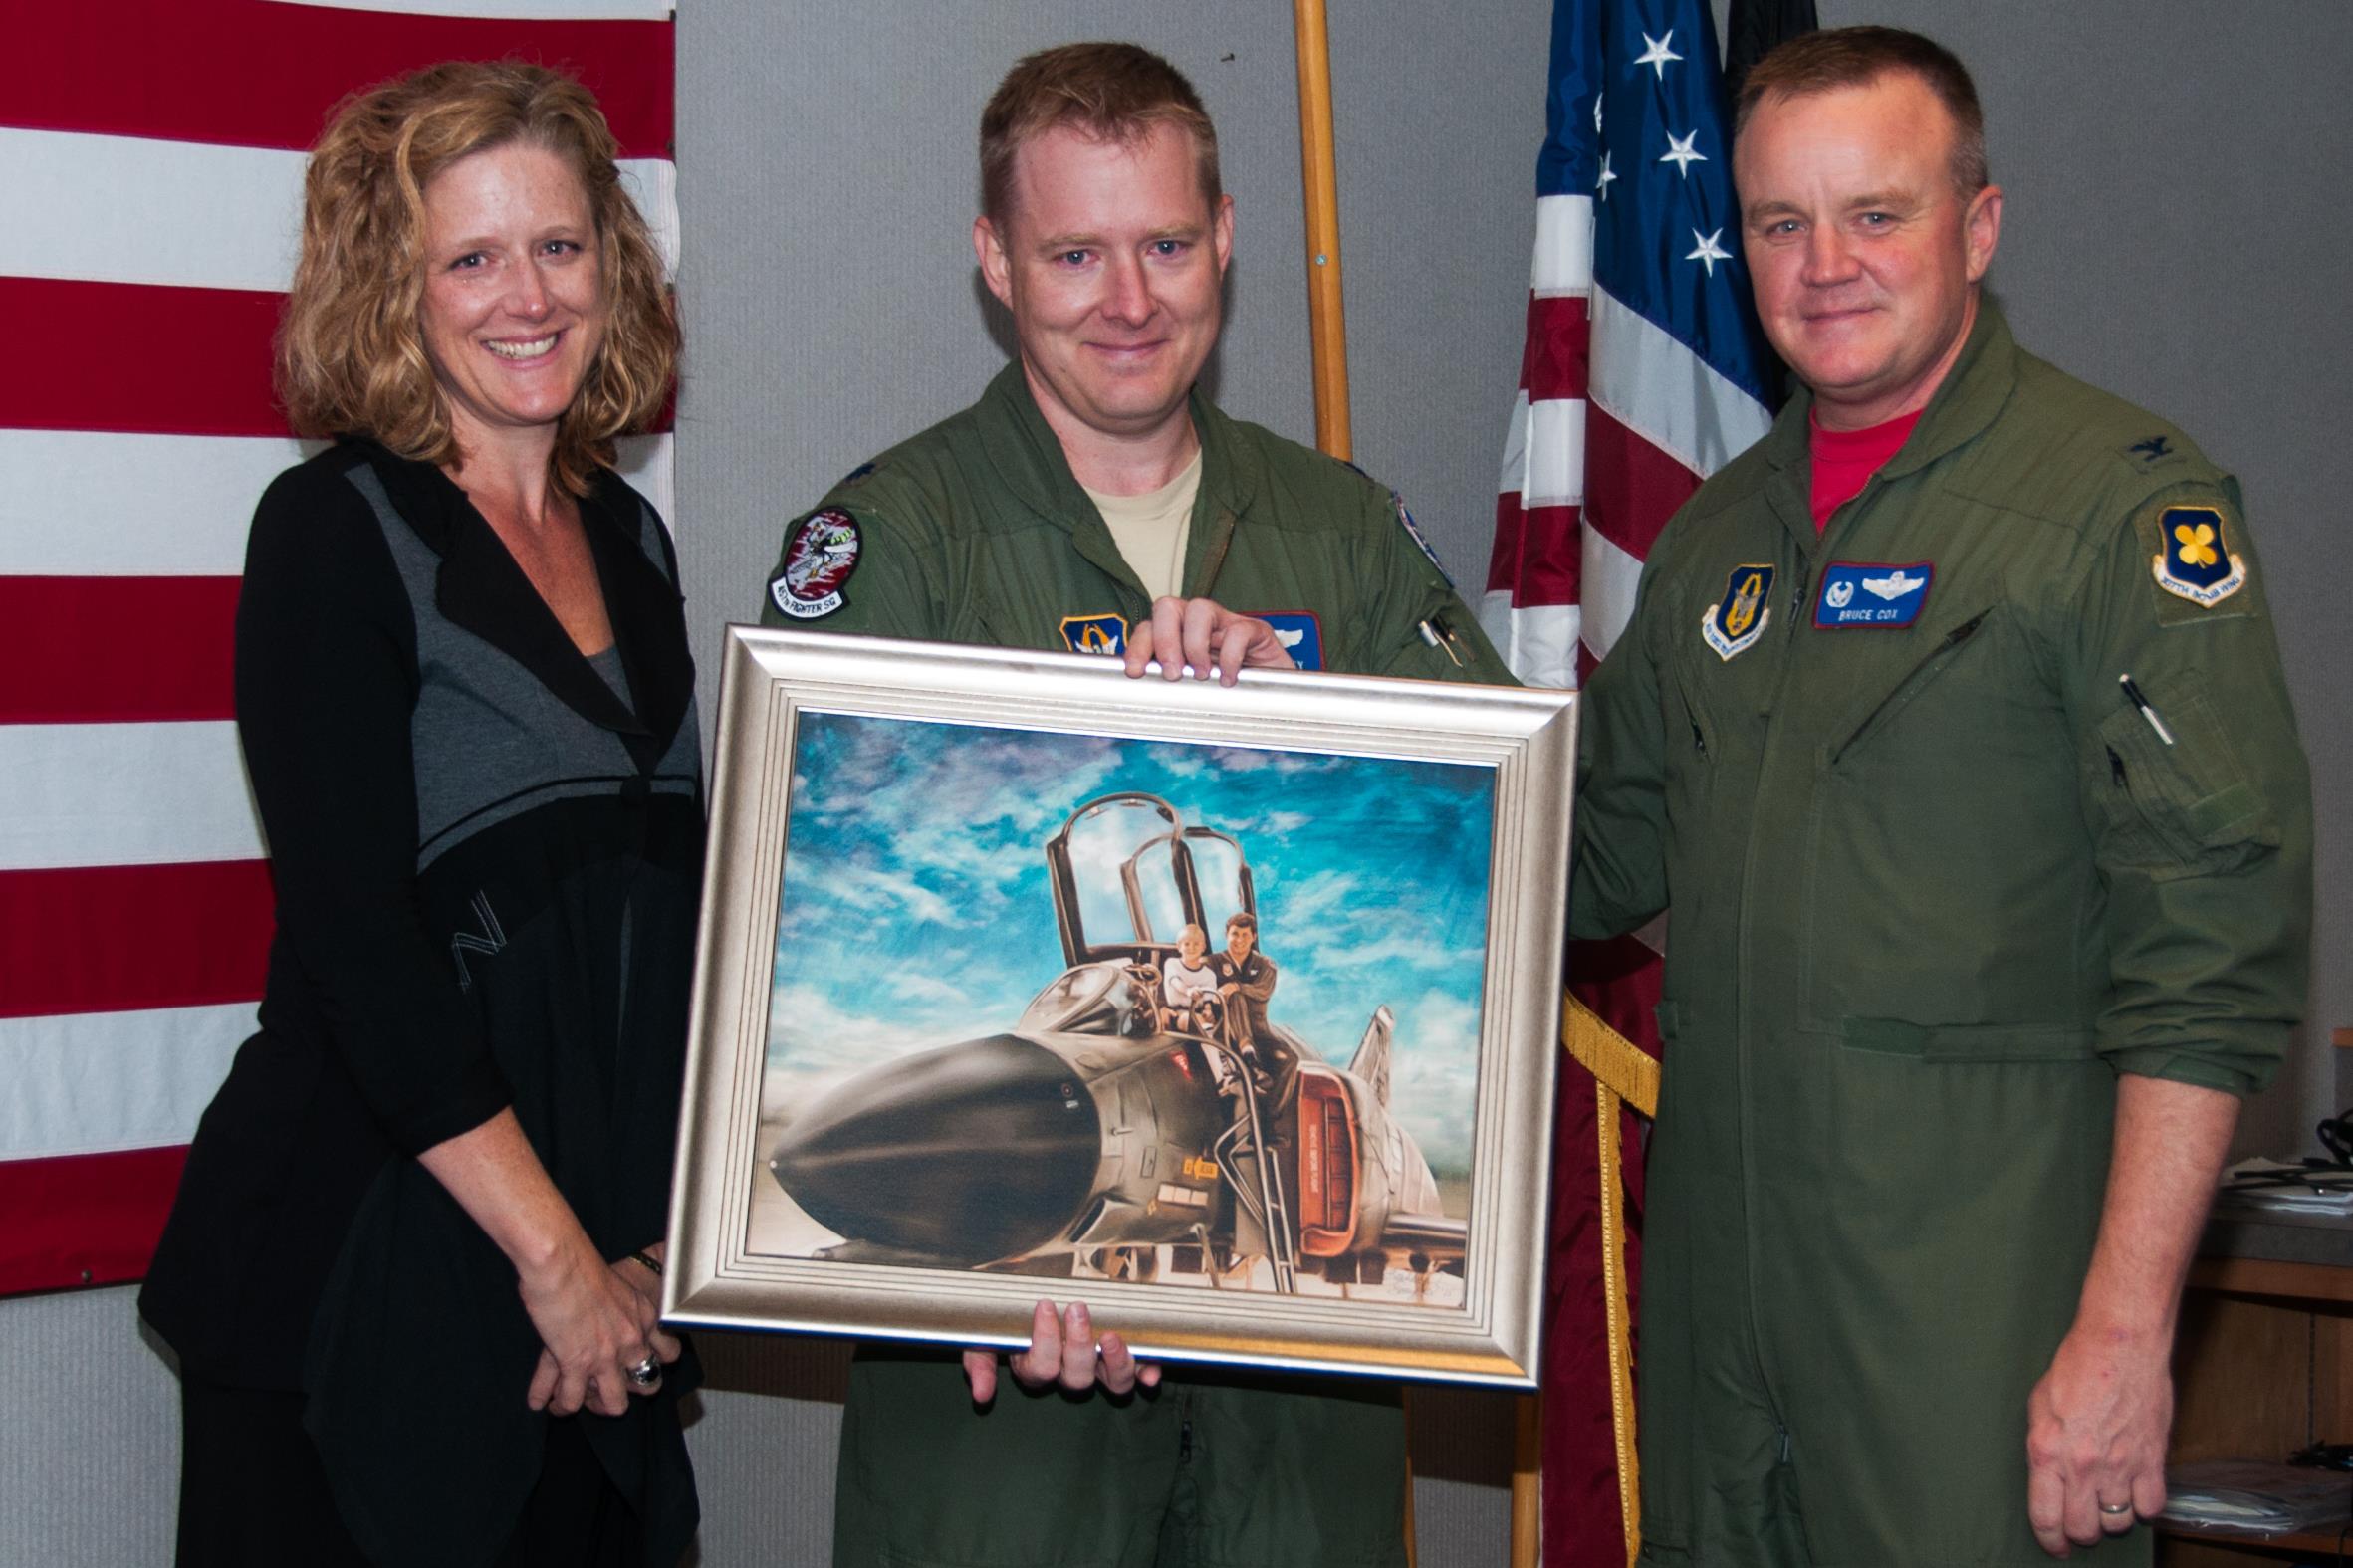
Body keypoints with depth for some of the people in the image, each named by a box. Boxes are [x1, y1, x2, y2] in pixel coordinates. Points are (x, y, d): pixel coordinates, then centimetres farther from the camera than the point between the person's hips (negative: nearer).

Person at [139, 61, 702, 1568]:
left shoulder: (627, 536, 11)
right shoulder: (337, 530, -8)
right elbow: (356, 934, -15)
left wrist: (672, 1236, 2)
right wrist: (554, 1254, -15)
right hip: (370, 1260, -6)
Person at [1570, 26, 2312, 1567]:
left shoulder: (2125, 498, -8)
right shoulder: (1720, 532, 14)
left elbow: (2209, 952, -14)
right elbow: (1607, 850, 25)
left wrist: (2125, 1328, -19)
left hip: (1977, 1315, -6)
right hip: (1718, 1289, 6)